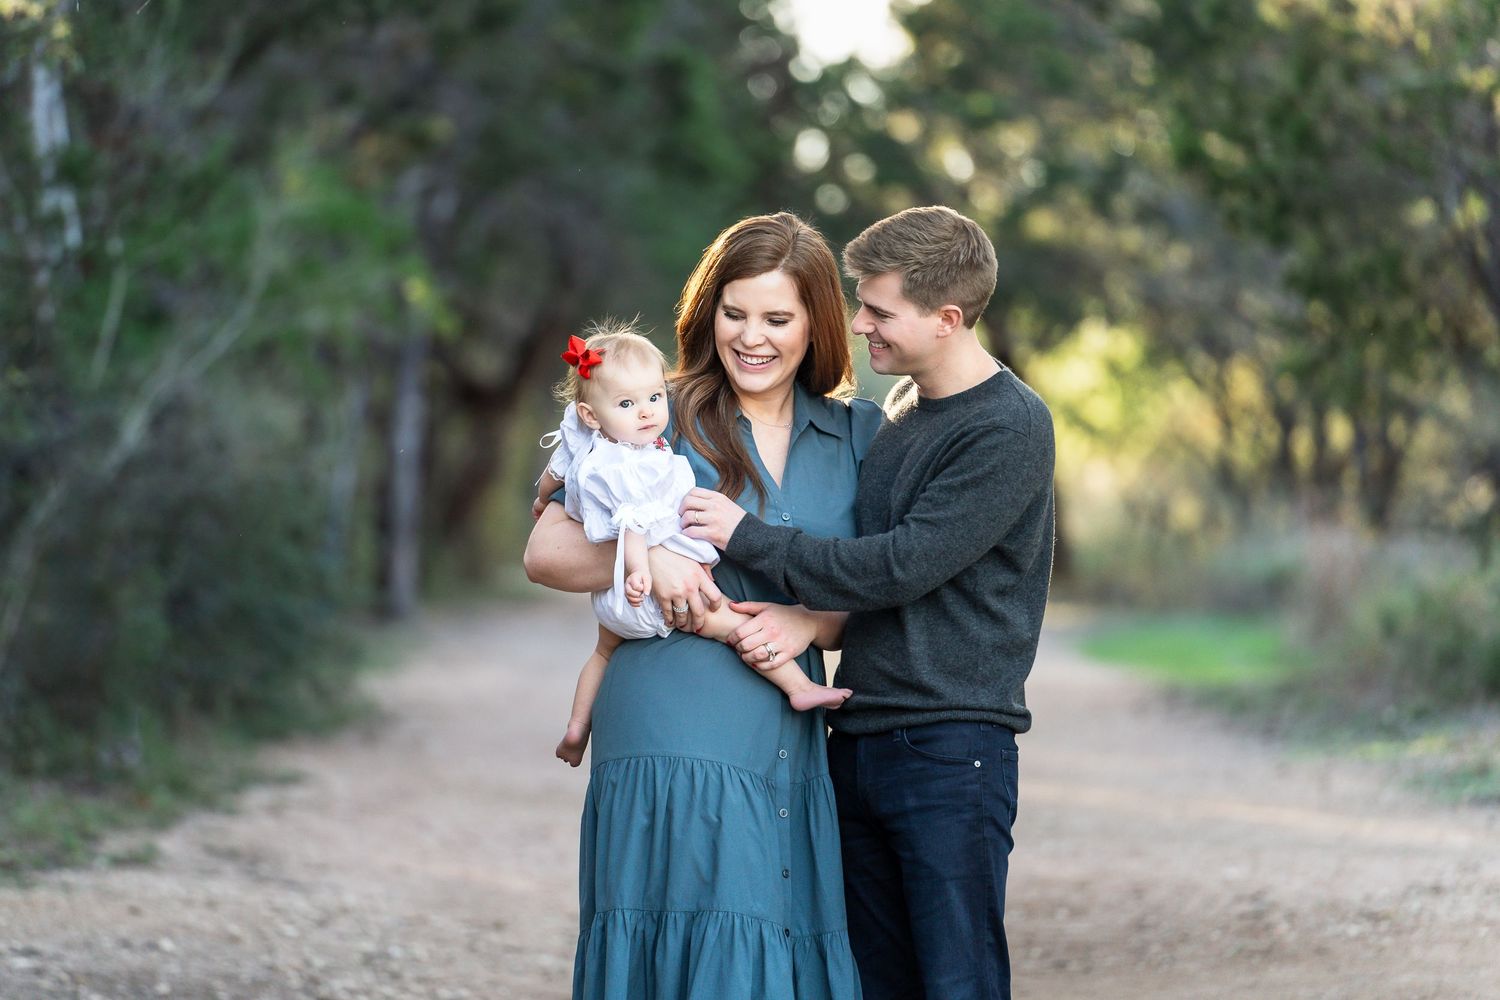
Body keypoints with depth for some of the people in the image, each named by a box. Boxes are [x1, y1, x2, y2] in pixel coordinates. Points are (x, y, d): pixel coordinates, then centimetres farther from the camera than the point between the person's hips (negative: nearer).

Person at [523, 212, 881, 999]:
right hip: (674, 744, -4)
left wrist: (810, 622, -7)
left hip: (788, 751, 4)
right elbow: (544, 552, 2)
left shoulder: (856, 435, 13)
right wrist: (646, 560, -16)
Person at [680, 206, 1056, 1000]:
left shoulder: (1011, 428, -11)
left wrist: (746, 536, -12)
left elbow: (899, 567, -17)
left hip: (952, 750, -8)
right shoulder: (897, 411, 14)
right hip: (859, 738, 8)